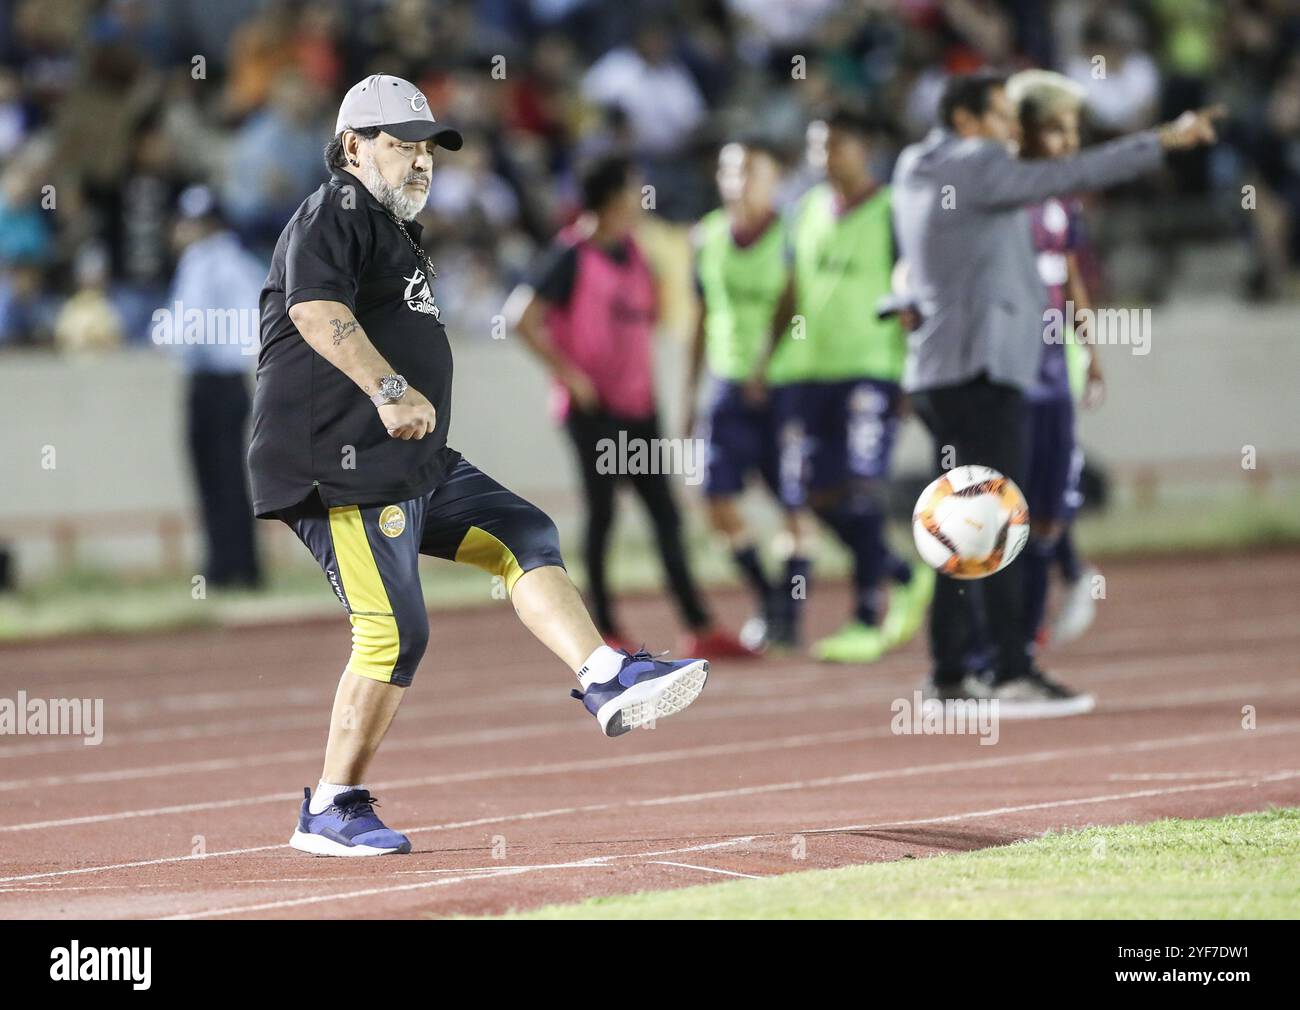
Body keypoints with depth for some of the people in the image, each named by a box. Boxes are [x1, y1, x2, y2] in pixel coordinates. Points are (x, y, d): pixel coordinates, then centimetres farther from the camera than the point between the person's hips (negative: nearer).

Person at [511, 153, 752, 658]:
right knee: (601, 513, -2)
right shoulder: (573, 257, -11)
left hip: (637, 405, 7)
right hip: (593, 408, -7)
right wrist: (569, 374, -16)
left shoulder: (634, 254, 11)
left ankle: (699, 627, 4)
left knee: (665, 514, 4)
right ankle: (606, 631, 6)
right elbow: (524, 318, -15)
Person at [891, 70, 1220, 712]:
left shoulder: (915, 171, 16)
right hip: (979, 365, -10)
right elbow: (1071, 175, -15)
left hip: (938, 372, 10)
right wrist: (1165, 141, -14)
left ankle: (949, 675, 11)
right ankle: (1012, 675, -14)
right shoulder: (975, 168, -10)